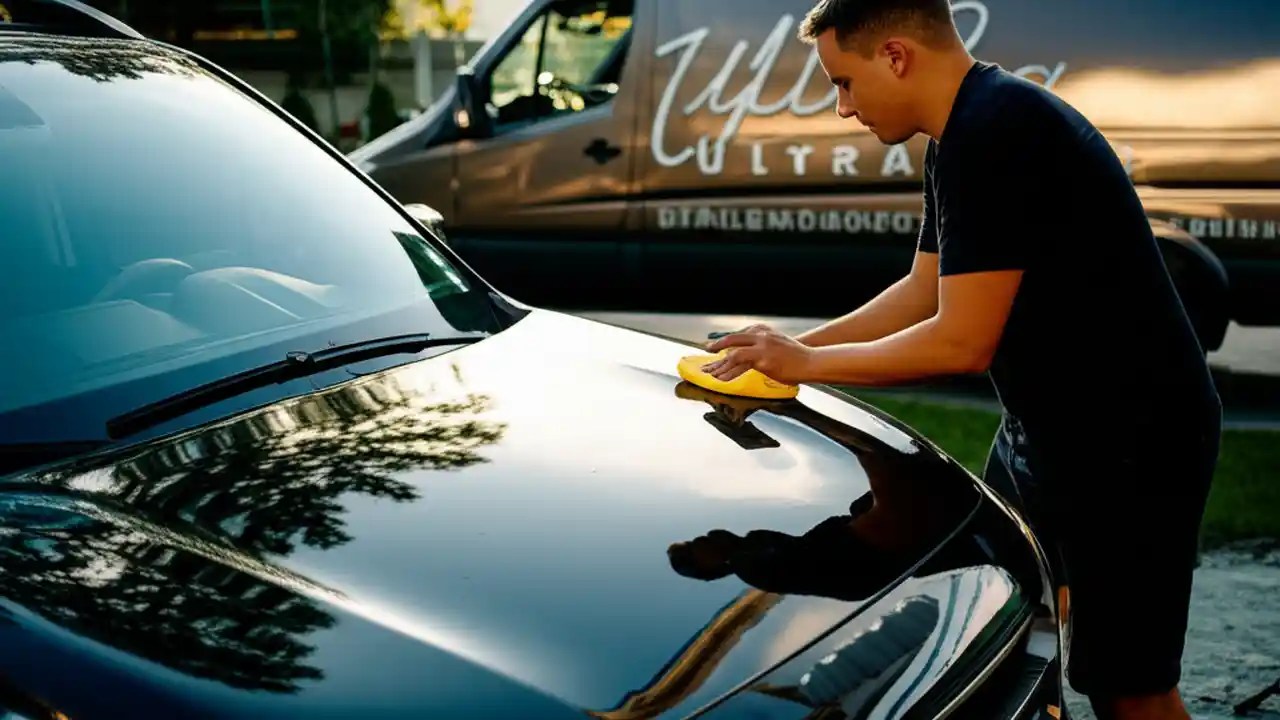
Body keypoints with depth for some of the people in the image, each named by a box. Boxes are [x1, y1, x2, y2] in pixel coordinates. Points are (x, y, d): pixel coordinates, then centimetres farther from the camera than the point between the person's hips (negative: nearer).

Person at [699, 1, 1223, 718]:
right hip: (1041, 426, 10)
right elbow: (924, 291, 16)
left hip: (1129, 441, -10)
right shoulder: (966, 131, 8)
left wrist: (808, 363, -12)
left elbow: (962, 342, -24)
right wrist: (797, 344, 10)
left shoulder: (995, 134, -25)